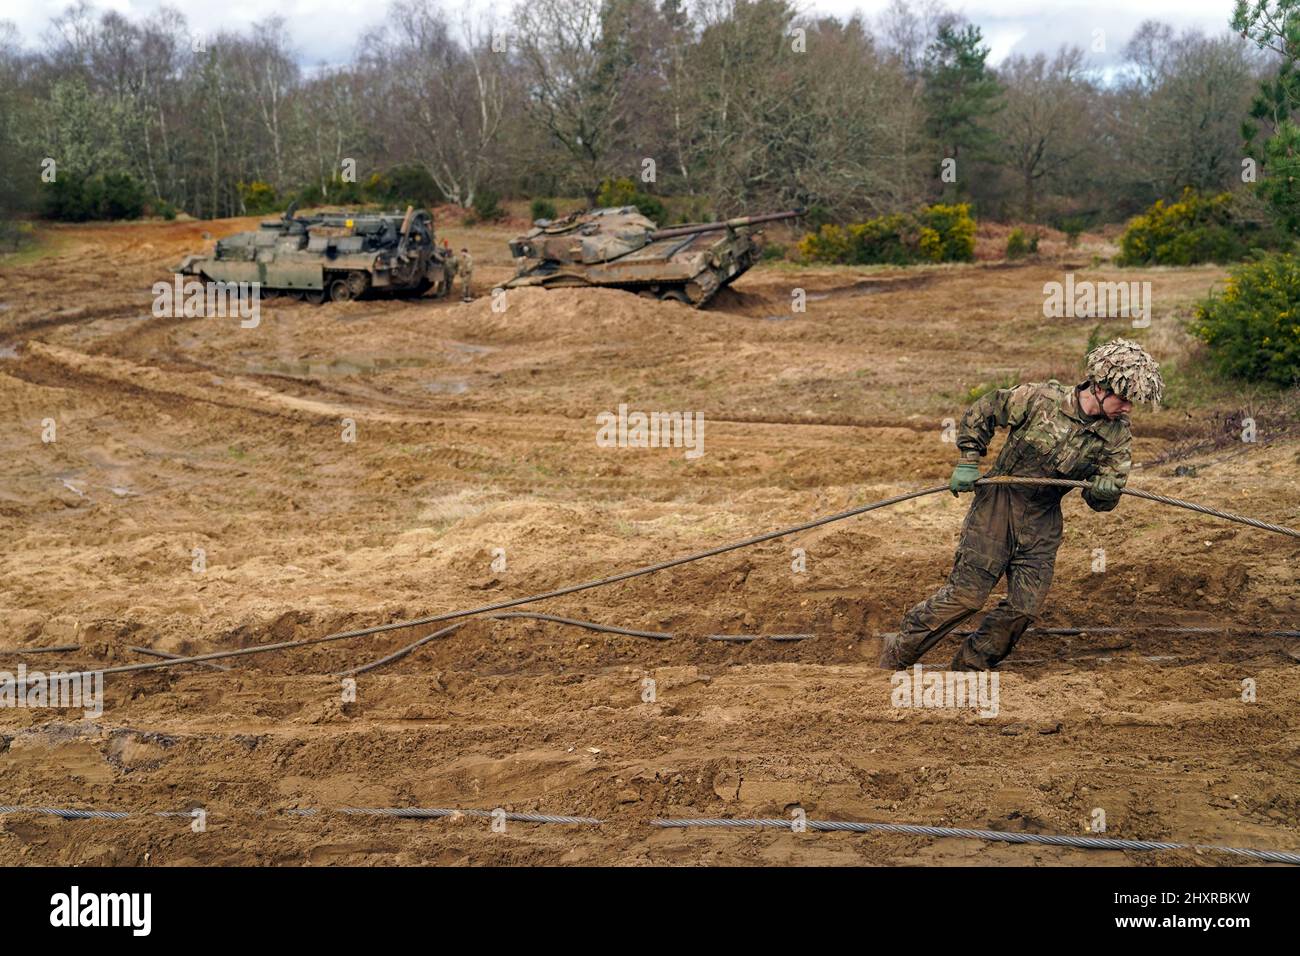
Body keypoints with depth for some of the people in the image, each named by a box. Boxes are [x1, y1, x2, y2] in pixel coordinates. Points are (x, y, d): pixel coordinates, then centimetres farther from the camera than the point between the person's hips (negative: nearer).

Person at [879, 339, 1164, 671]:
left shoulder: (1117, 436, -4)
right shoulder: (1043, 398, -15)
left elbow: (1101, 502, -1)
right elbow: (982, 412, -1)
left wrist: (1105, 489, -25)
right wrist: (968, 461, -6)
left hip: (1043, 522, 4)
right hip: (997, 503, -4)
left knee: (1024, 607, -2)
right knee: (966, 593, -8)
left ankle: (968, 668, 18)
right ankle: (896, 654, 6)